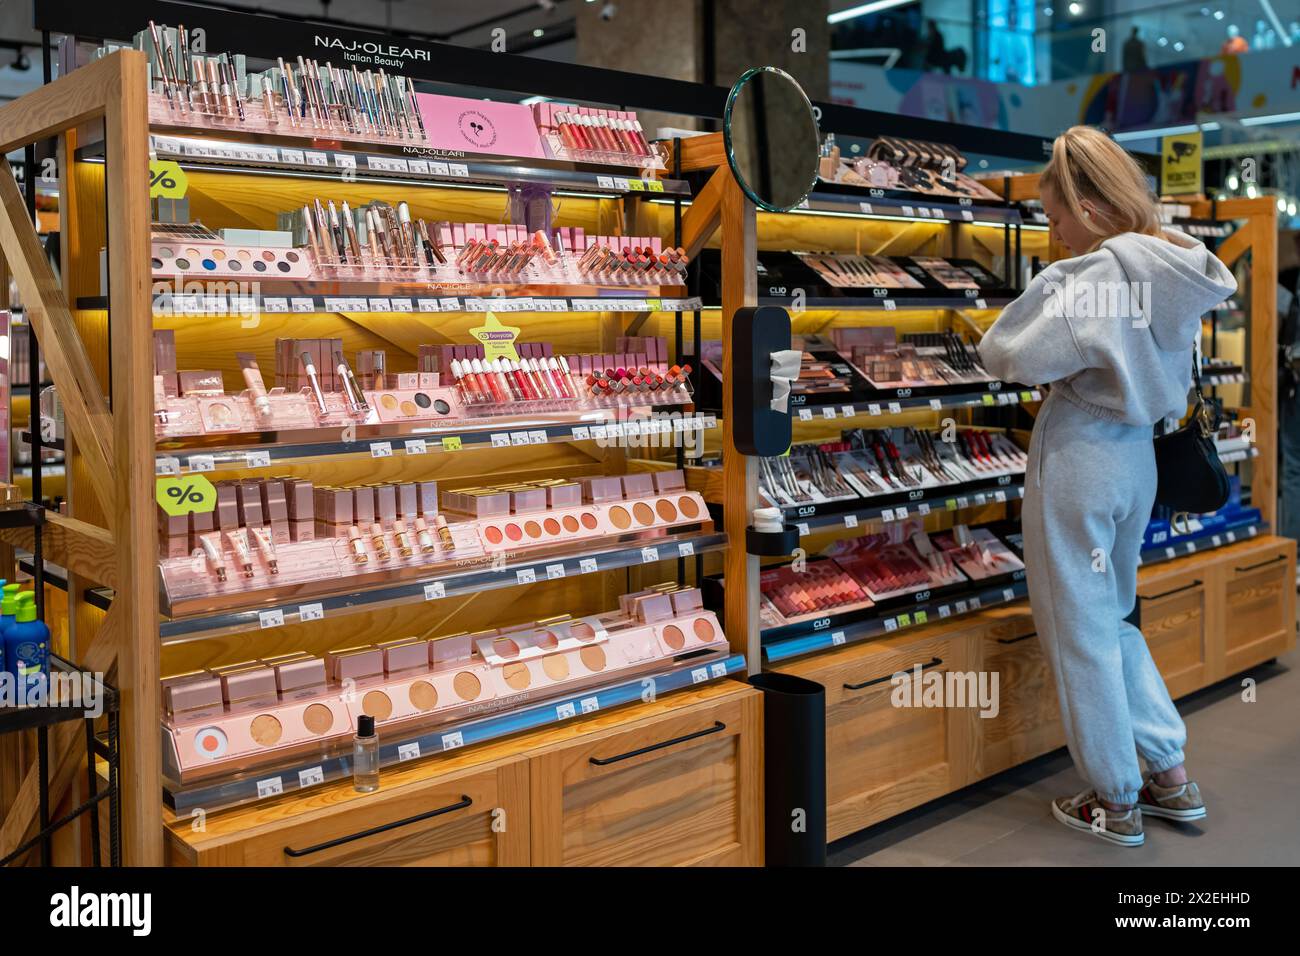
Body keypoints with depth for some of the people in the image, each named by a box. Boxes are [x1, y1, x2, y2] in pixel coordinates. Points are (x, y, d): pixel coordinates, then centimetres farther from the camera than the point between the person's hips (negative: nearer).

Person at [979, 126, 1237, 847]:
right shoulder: (1180, 270, 7)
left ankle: (1116, 803, 19)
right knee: (1111, 616, 23)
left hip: (1079, 456, -8)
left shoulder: (1096, 275, -20)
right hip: (1137, 457, 8)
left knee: (1079, 630, 6)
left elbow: (1010, 356, -22)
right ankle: (1171, 778, 27)